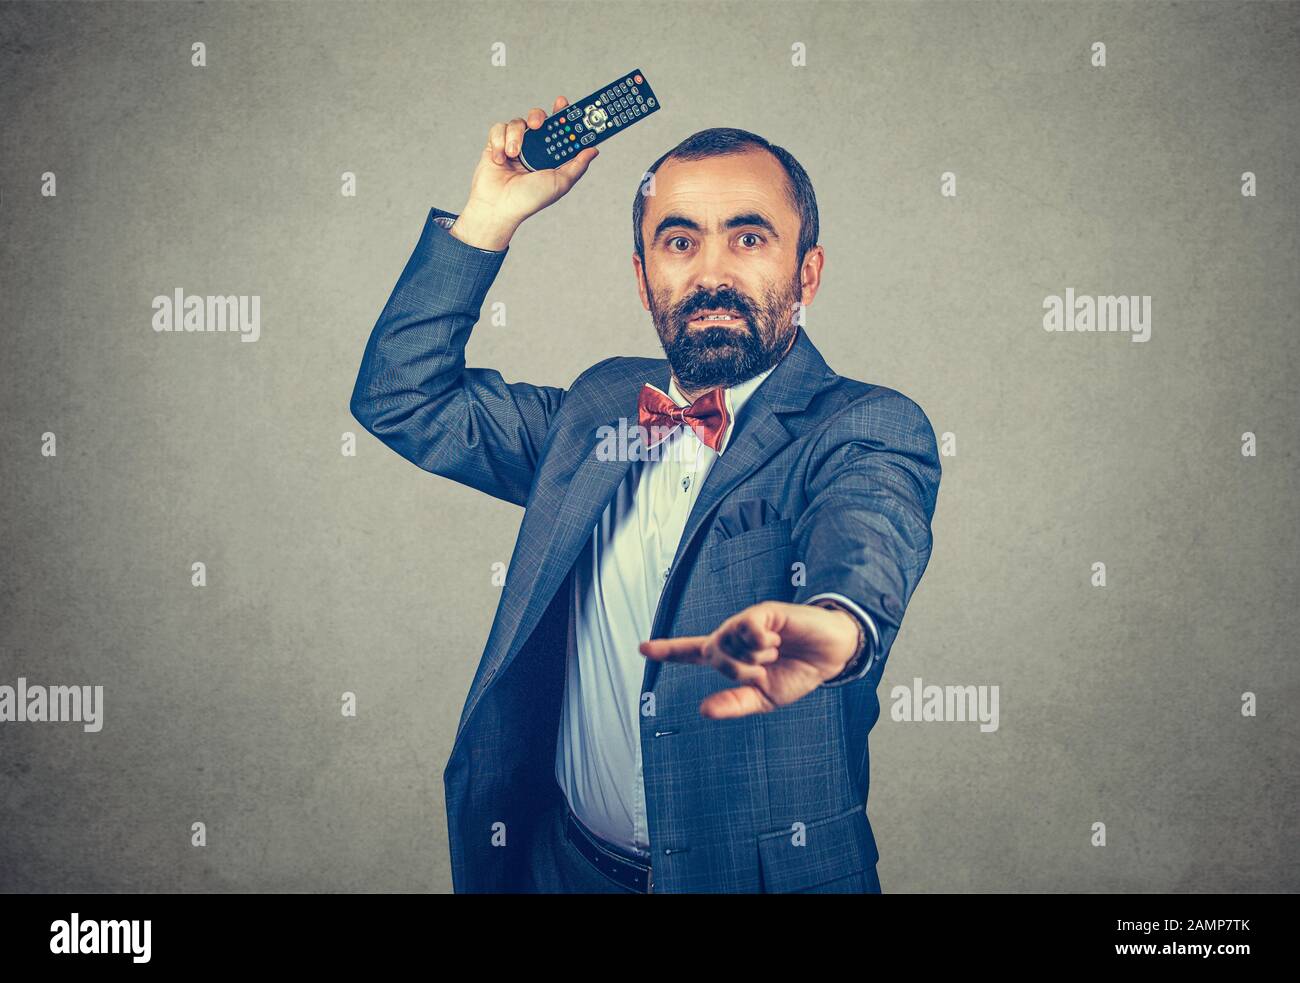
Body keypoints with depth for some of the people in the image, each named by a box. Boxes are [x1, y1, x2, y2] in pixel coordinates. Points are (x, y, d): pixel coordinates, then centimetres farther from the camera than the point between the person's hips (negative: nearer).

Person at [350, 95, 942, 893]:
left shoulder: (871, 430, -12)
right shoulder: (597, 412, 6)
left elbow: (865, 543, -33)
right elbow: (401, 399, 10)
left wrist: (830, 619, -58)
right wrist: (491, 218, 0)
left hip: (765, 872, -4)